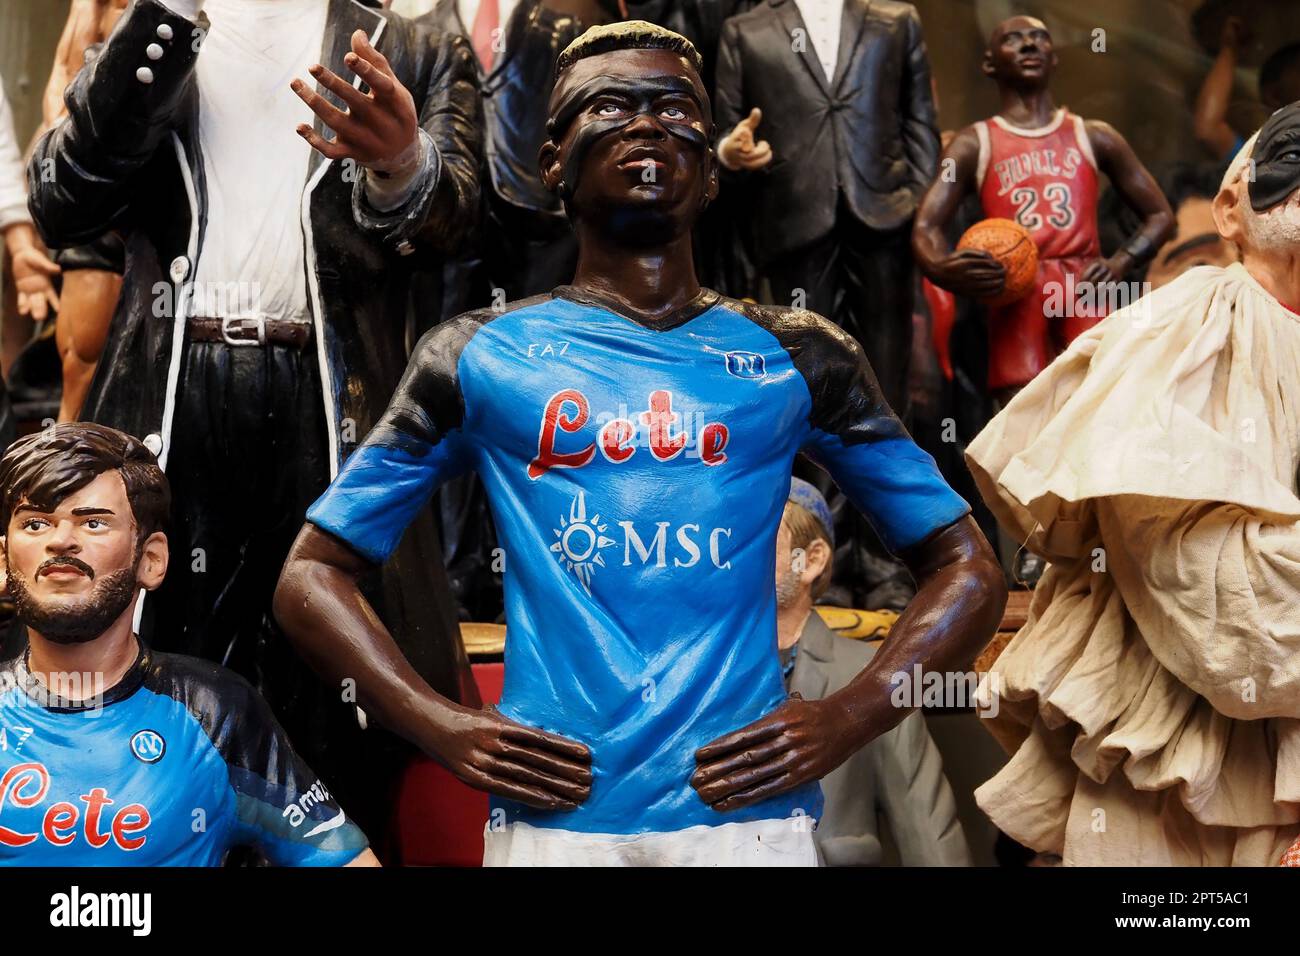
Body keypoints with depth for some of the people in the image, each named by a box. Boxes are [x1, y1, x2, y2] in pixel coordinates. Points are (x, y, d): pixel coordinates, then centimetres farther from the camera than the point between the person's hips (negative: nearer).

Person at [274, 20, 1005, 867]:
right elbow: (314, 573, 10)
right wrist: (441, 727, -5)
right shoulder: (479, 358, 6)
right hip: (551, 818, 0)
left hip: (749, 813, 1)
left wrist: (847, 720, -4)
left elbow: (967, 569, 11)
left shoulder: (796, 359, 8)